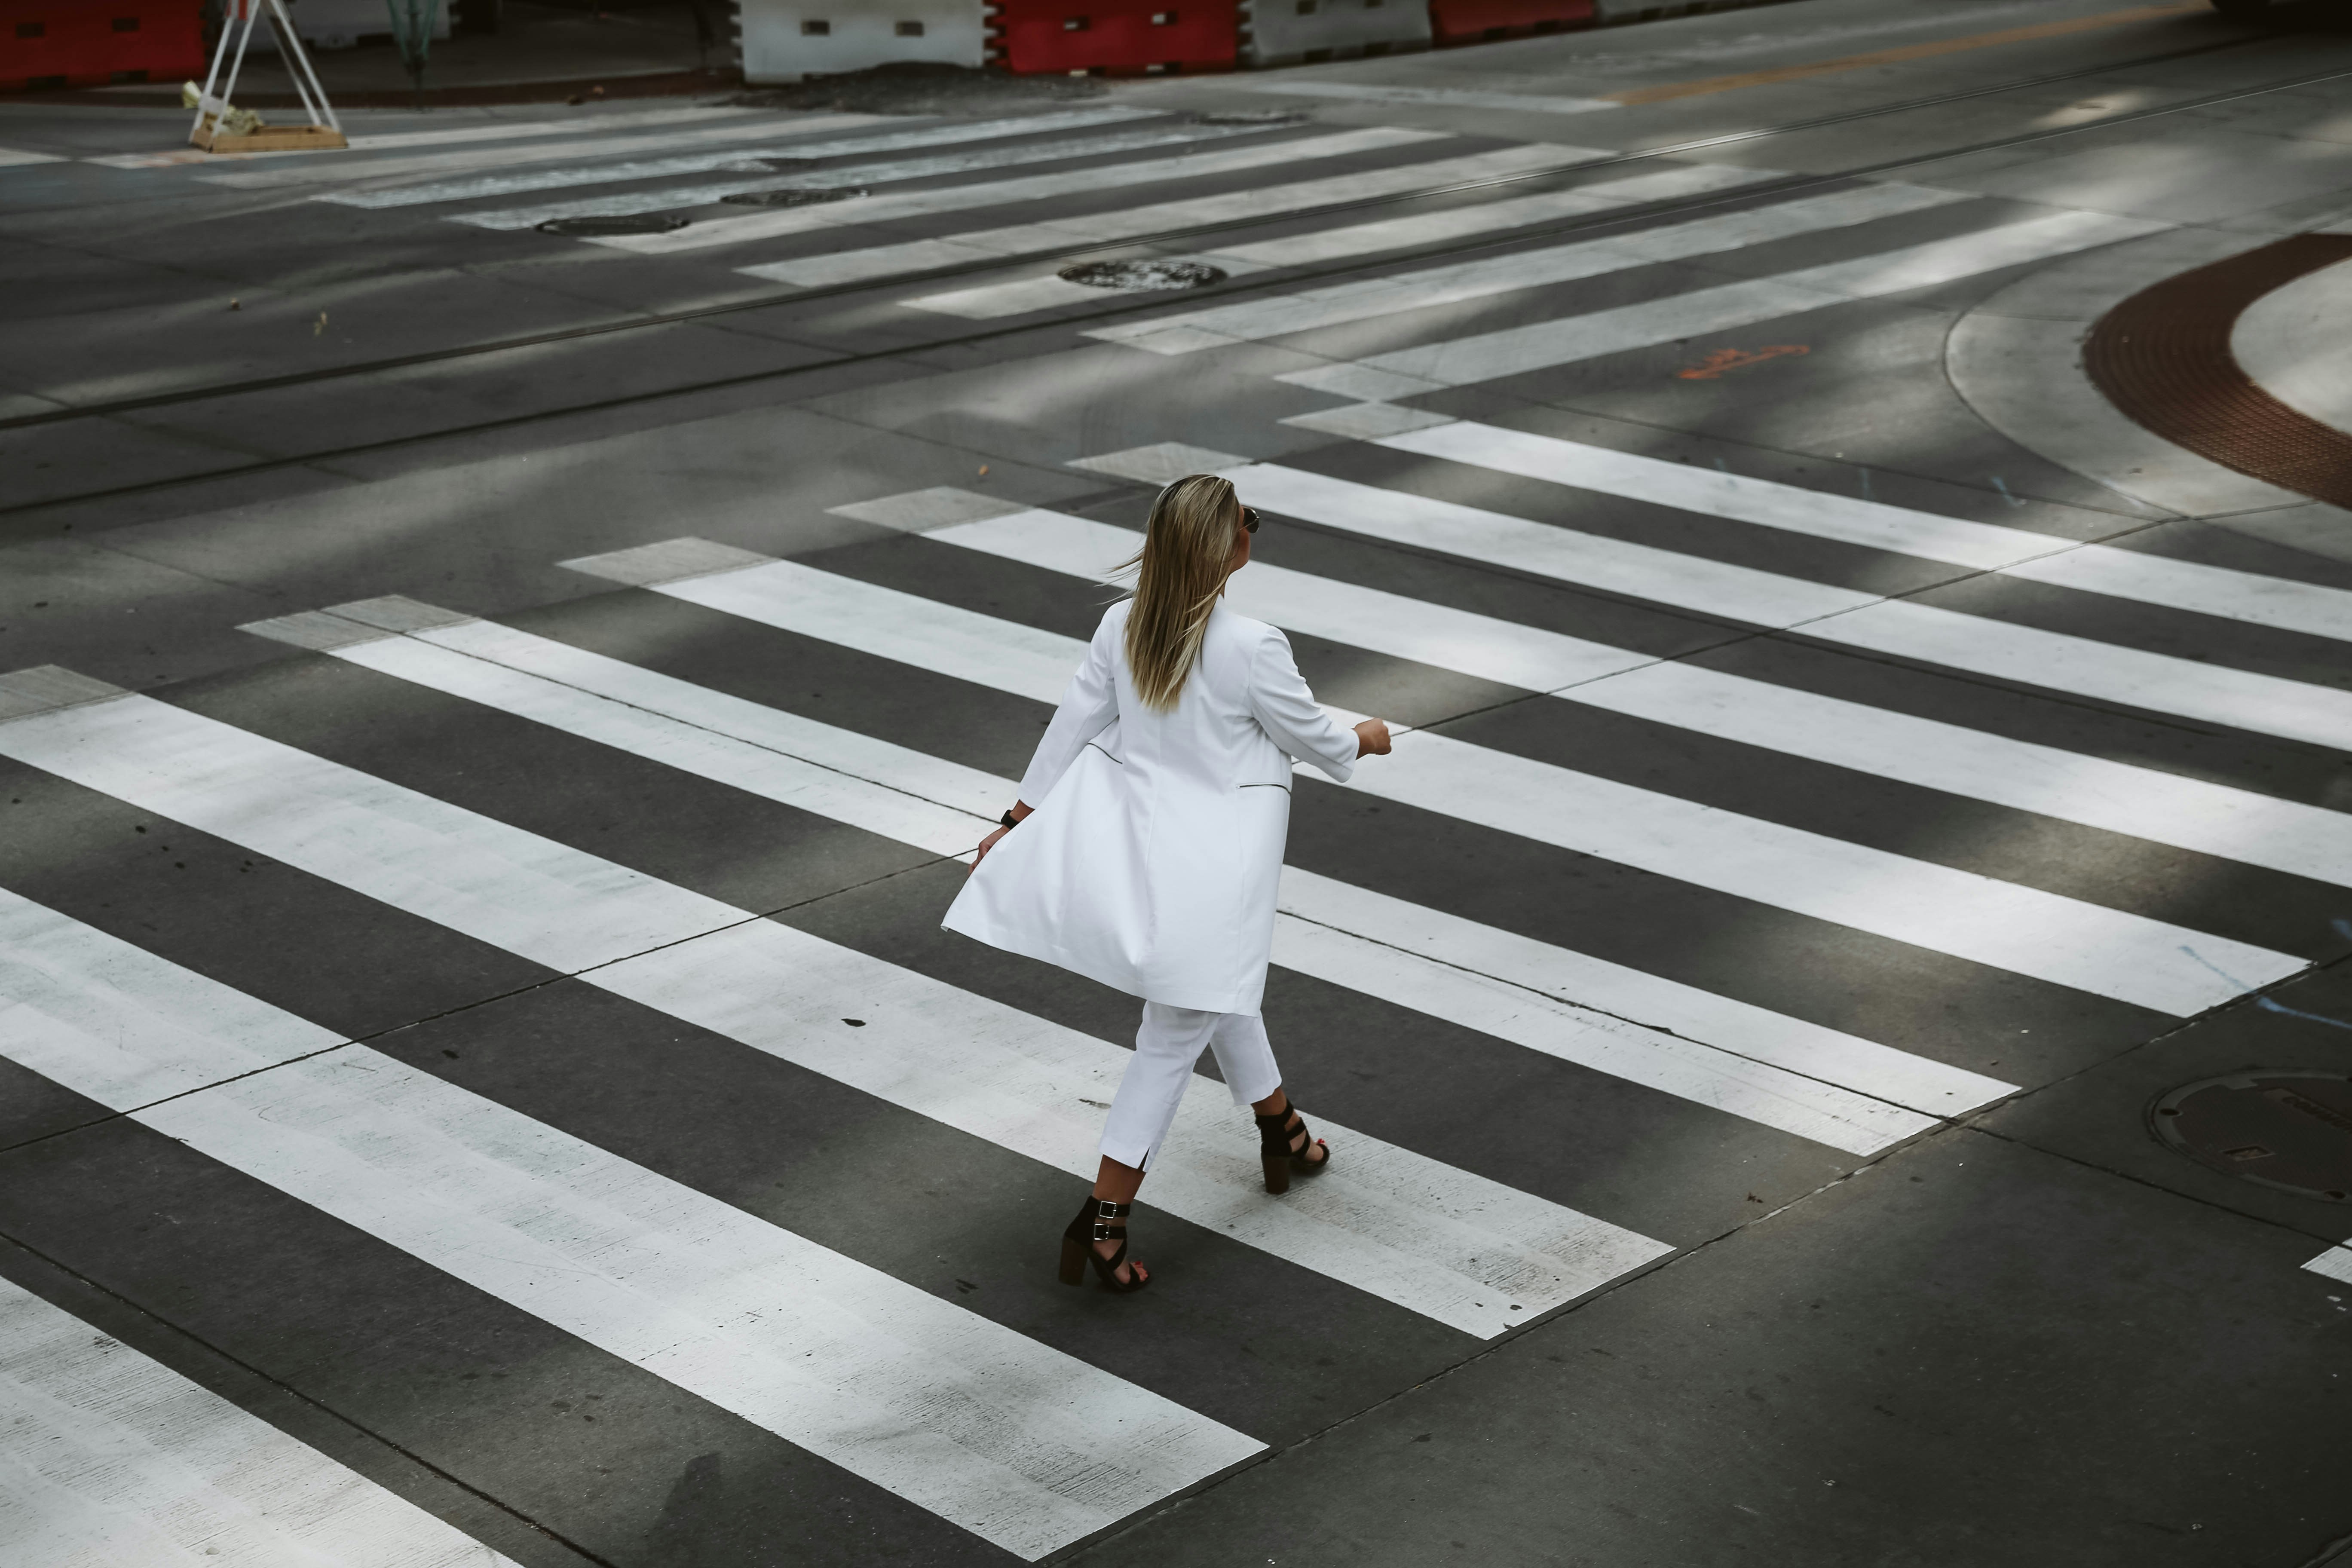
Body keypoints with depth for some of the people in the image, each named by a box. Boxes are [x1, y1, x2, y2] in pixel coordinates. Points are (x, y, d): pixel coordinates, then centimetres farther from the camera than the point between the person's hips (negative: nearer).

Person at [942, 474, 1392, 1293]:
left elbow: (1073, 723, 1)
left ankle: (1281, 1132, 49)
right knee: (1176, 1033, 1)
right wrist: (1364, 739, 14)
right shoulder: (1251, 648, -23)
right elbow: (1314, 738, -8)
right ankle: (1104, 1218, 0)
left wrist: (1022, 816, 11)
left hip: (1141, 839, 7)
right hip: (1215, 861, -7)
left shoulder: (1124, 625, -7)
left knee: (1218, 991, 27)